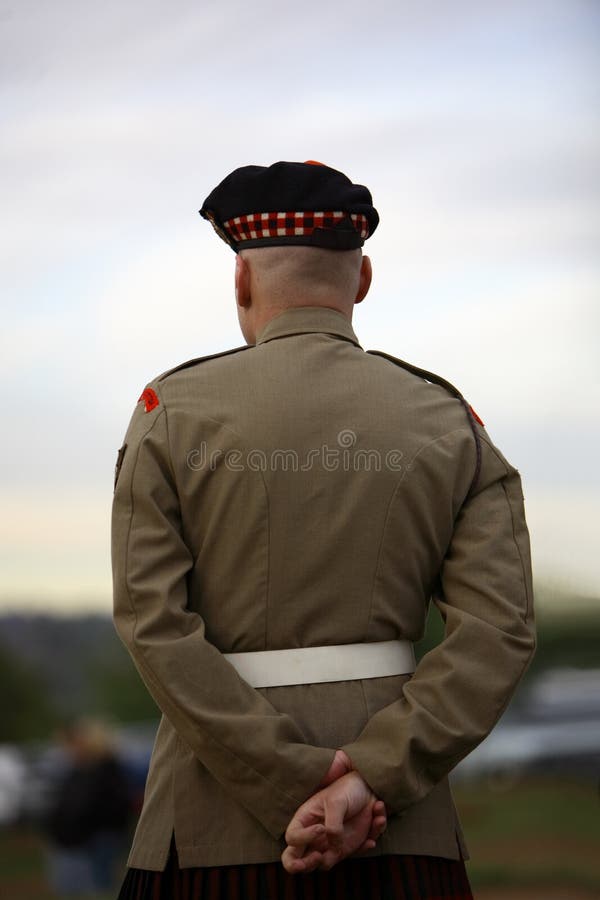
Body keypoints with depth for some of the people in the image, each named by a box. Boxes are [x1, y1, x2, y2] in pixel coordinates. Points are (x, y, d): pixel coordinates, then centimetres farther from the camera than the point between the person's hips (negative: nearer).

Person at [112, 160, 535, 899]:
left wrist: (299, 793, -13)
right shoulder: (450, 422, 6)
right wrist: (370, 782, -13)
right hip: (401, 833, 2)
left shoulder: (172, 410, 0)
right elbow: (499, 629, -6)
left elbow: (153, 623, -10)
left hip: (219, 828, -2)